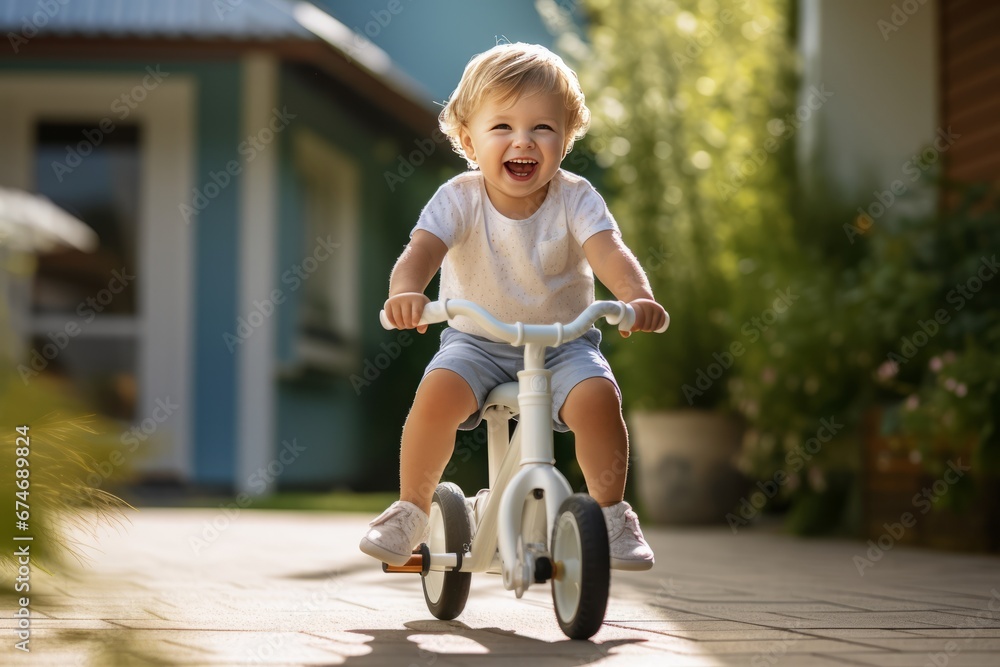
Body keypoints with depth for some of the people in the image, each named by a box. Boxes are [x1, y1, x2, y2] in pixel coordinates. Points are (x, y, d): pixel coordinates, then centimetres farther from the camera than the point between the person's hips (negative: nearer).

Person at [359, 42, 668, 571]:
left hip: (564, 343, 0)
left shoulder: (575, 200, -10)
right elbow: (422, 249, -26)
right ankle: (410, 509, -7)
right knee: (438, 392, -28)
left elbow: (609, 251, -27)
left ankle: (611, 513, -4)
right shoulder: (459, 199, -11)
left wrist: (637, 296, -49)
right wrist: (407, 291, -50)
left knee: (598, 395, -27)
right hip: (476, 340, 0)